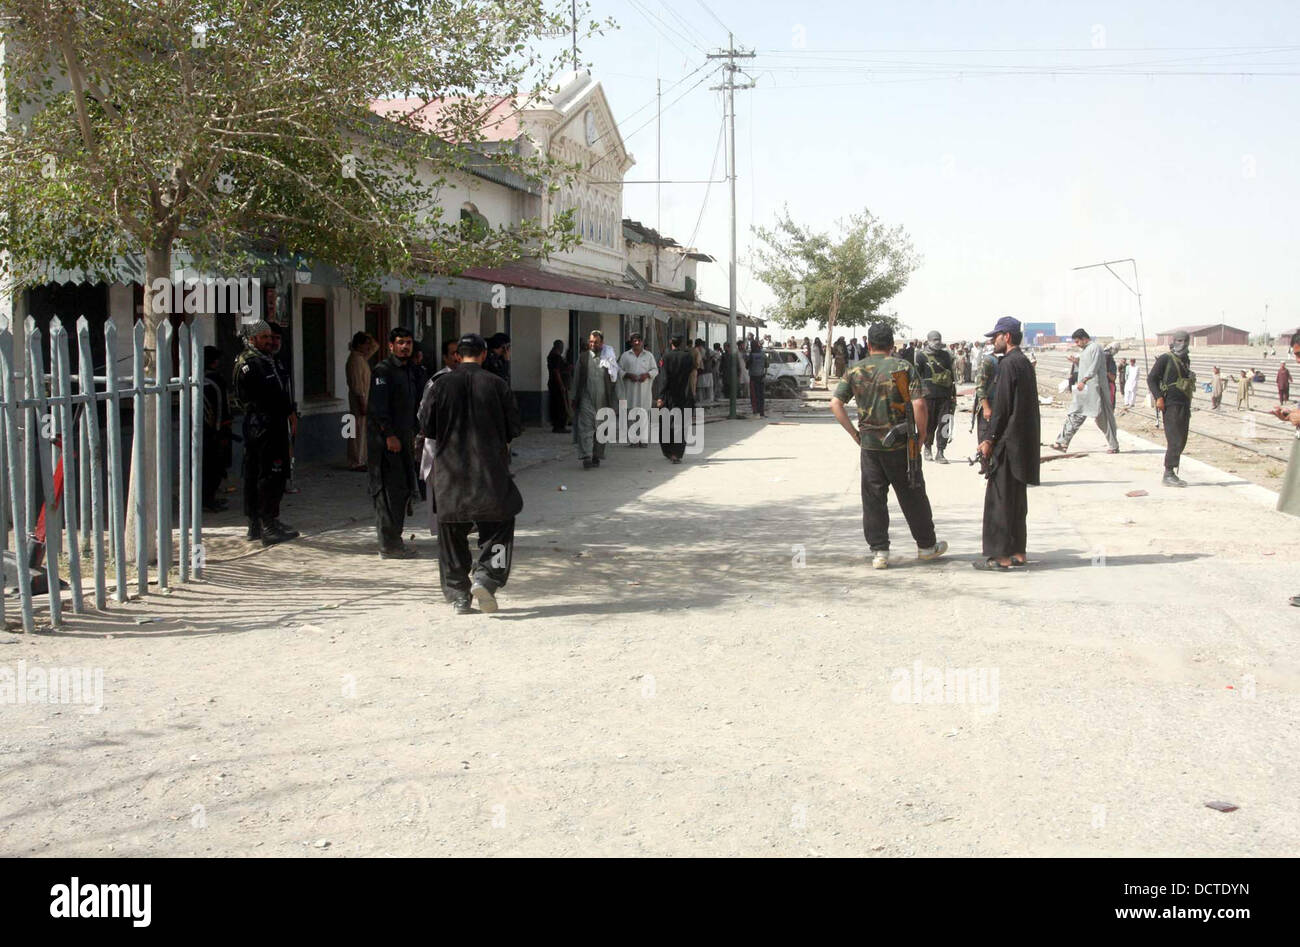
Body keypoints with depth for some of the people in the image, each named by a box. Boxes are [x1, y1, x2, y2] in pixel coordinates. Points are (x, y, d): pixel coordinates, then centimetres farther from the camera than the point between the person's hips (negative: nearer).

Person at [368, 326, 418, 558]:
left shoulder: (405, 371, 19)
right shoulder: (382, 371, -10)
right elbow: (377, 407, -18)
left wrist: (412, 435, 20)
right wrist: (389, 435, -22)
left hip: (403, 440, 9)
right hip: (386, 441, -9)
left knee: (402, 491, 11)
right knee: (390, 491, -8)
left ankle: (394, 540, 20)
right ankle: (389, 545, -5)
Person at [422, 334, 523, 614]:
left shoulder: (441, 385, -2)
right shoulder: (496, 384, -4)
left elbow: (426, 428, 0)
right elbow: (514, 427, -1)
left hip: (450, 470, 1)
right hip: (490, 469, -1)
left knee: (452, 533, 10)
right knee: (498, 527, 10)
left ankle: (458, 595, 12)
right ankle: (485, 578, -10)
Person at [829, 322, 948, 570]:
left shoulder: (855, 371, 3)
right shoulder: (904, 368, -5)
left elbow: (835, 403, -4)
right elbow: (918, 404, -15)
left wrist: (854, 432, 2)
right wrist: (921, 434, -3)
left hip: (869, 444, 2)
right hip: (900, 444, -2)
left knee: (873, 499, 8)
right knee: (912, 497, 11)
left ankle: (879, 551, 7)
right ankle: (926, 546, 23)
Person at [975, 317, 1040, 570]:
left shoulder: (1008, 364, -15)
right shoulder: (1025, 363, 14)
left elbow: (1002, 407, -18)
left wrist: (989, 439, -12)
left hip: (1009, 444, -10)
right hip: (1024, 443, 10)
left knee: (1000, 499, -5)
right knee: (1016, 499, 14)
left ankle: (1001, 556, -3)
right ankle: (1018, 553, 19)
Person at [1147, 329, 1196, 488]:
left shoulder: (1186, 360, 17)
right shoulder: (1165, 358, -6)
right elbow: (1151, 378, -9)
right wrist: (1158, 397, -19)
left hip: (1184, 405, 8)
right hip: (1171, 404, -8)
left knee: (1181, 441, 9)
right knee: (1175, 440, -13)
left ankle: (1172, 474, 15)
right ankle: (1168, 474, -11)